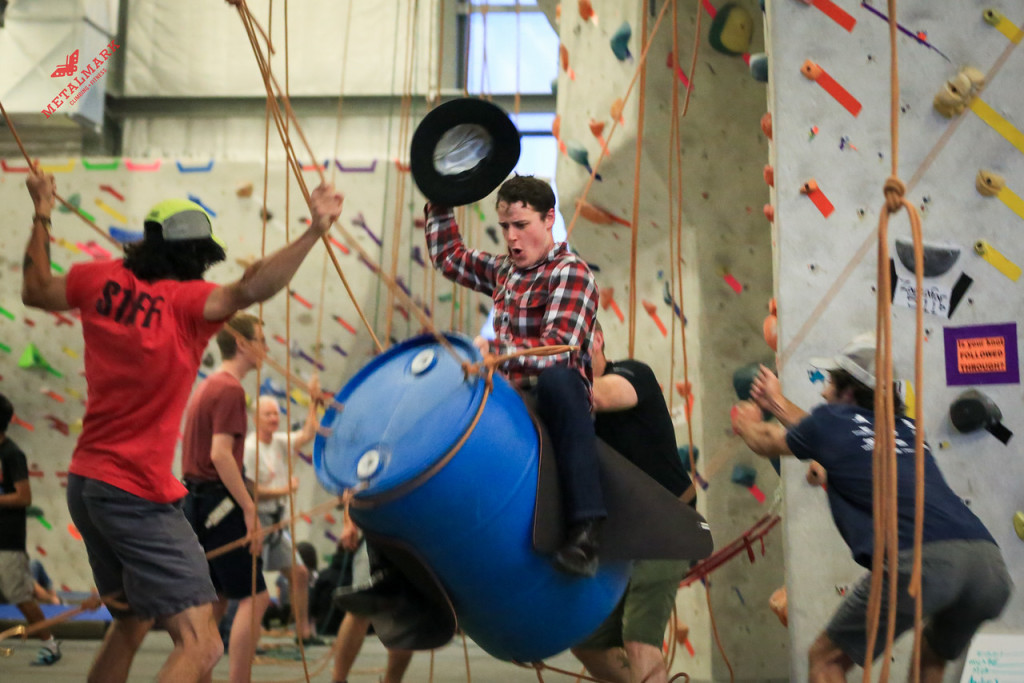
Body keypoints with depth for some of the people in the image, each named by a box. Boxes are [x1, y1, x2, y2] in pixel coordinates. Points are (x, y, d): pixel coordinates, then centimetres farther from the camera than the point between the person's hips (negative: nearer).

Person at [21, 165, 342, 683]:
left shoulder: (103, 280, 4)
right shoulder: (185, 300, -15)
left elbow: (35, 290, 22)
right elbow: (249, 290, -35)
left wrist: (41, 216, 33)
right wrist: (314, 232, -41)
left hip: (86, 482, 9)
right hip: (139, 495, -9)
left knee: (130, 622, 28)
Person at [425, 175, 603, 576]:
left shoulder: (571, 274, -7)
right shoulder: (503, 271, 17)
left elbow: (558, 351, -22)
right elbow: (448, 256, 33)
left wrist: (492, 350, -28)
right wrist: (439, 204, 26)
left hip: (553, 396, -8)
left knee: (559, 380, -42)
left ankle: (584, 531, -50)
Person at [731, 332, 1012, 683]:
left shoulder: (833, 418, 15)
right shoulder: (906, 426, 29)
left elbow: (765, 442, 36)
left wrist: (747, 422, 58)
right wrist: (777, 403, 62)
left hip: (918, 560, -6)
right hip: (989, 564, 7)